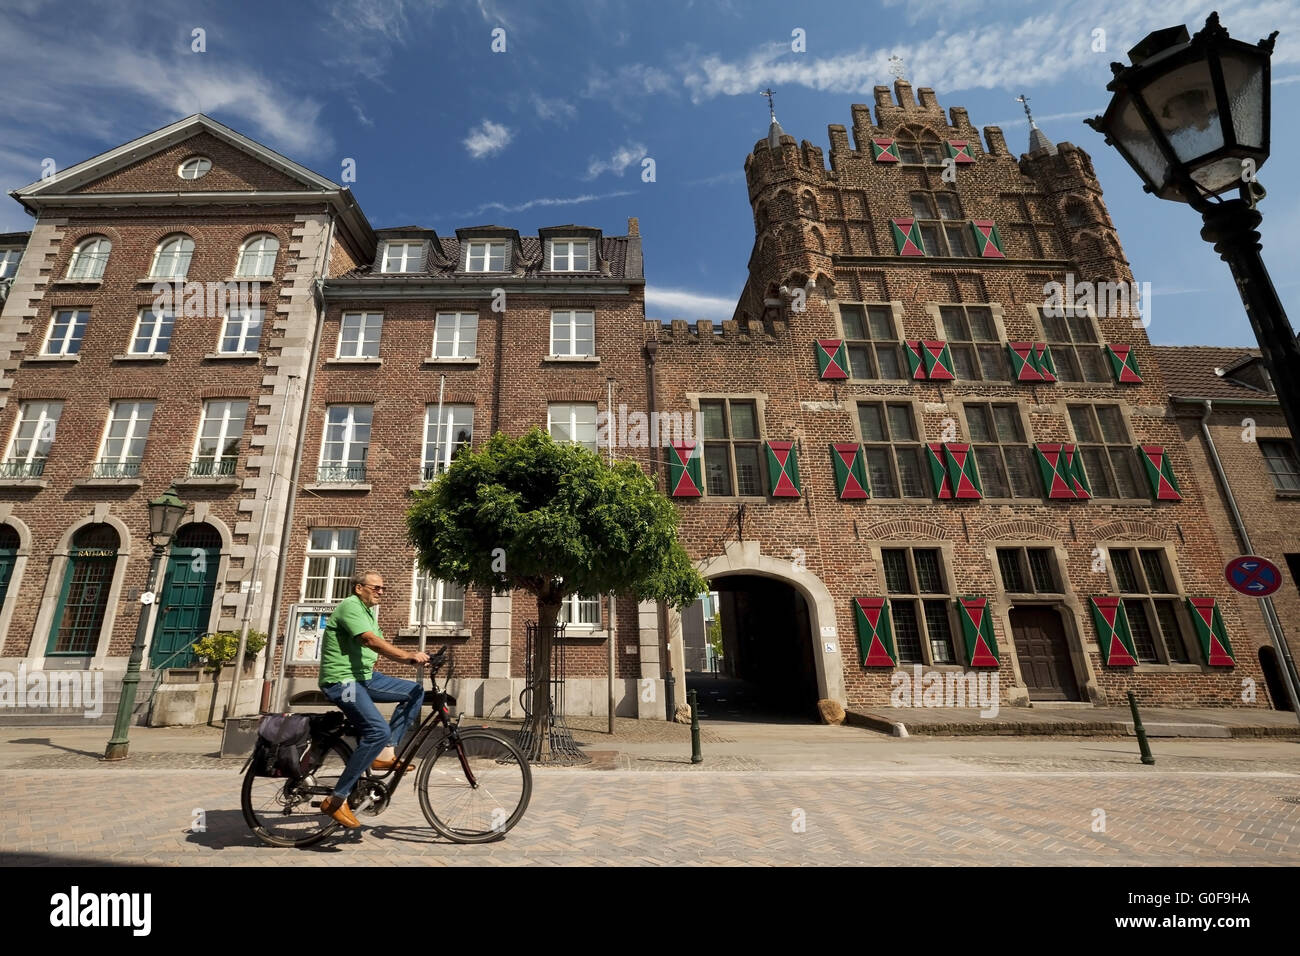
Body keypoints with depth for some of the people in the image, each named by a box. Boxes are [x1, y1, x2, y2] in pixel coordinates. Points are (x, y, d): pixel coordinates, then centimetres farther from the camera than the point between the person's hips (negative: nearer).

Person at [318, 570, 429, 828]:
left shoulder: (368, 612, 18)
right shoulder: (350, 606, -13)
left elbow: (381, 647, 12)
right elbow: (371, 640, -28)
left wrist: (412, 657, -2)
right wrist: (408, 655, -32)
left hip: (363, 676, 10)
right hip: (342, 680, -10)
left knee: (415, 692, 1)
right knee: (379, 731, -24)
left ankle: (385, 753, 1)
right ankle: (337, 800, -14)